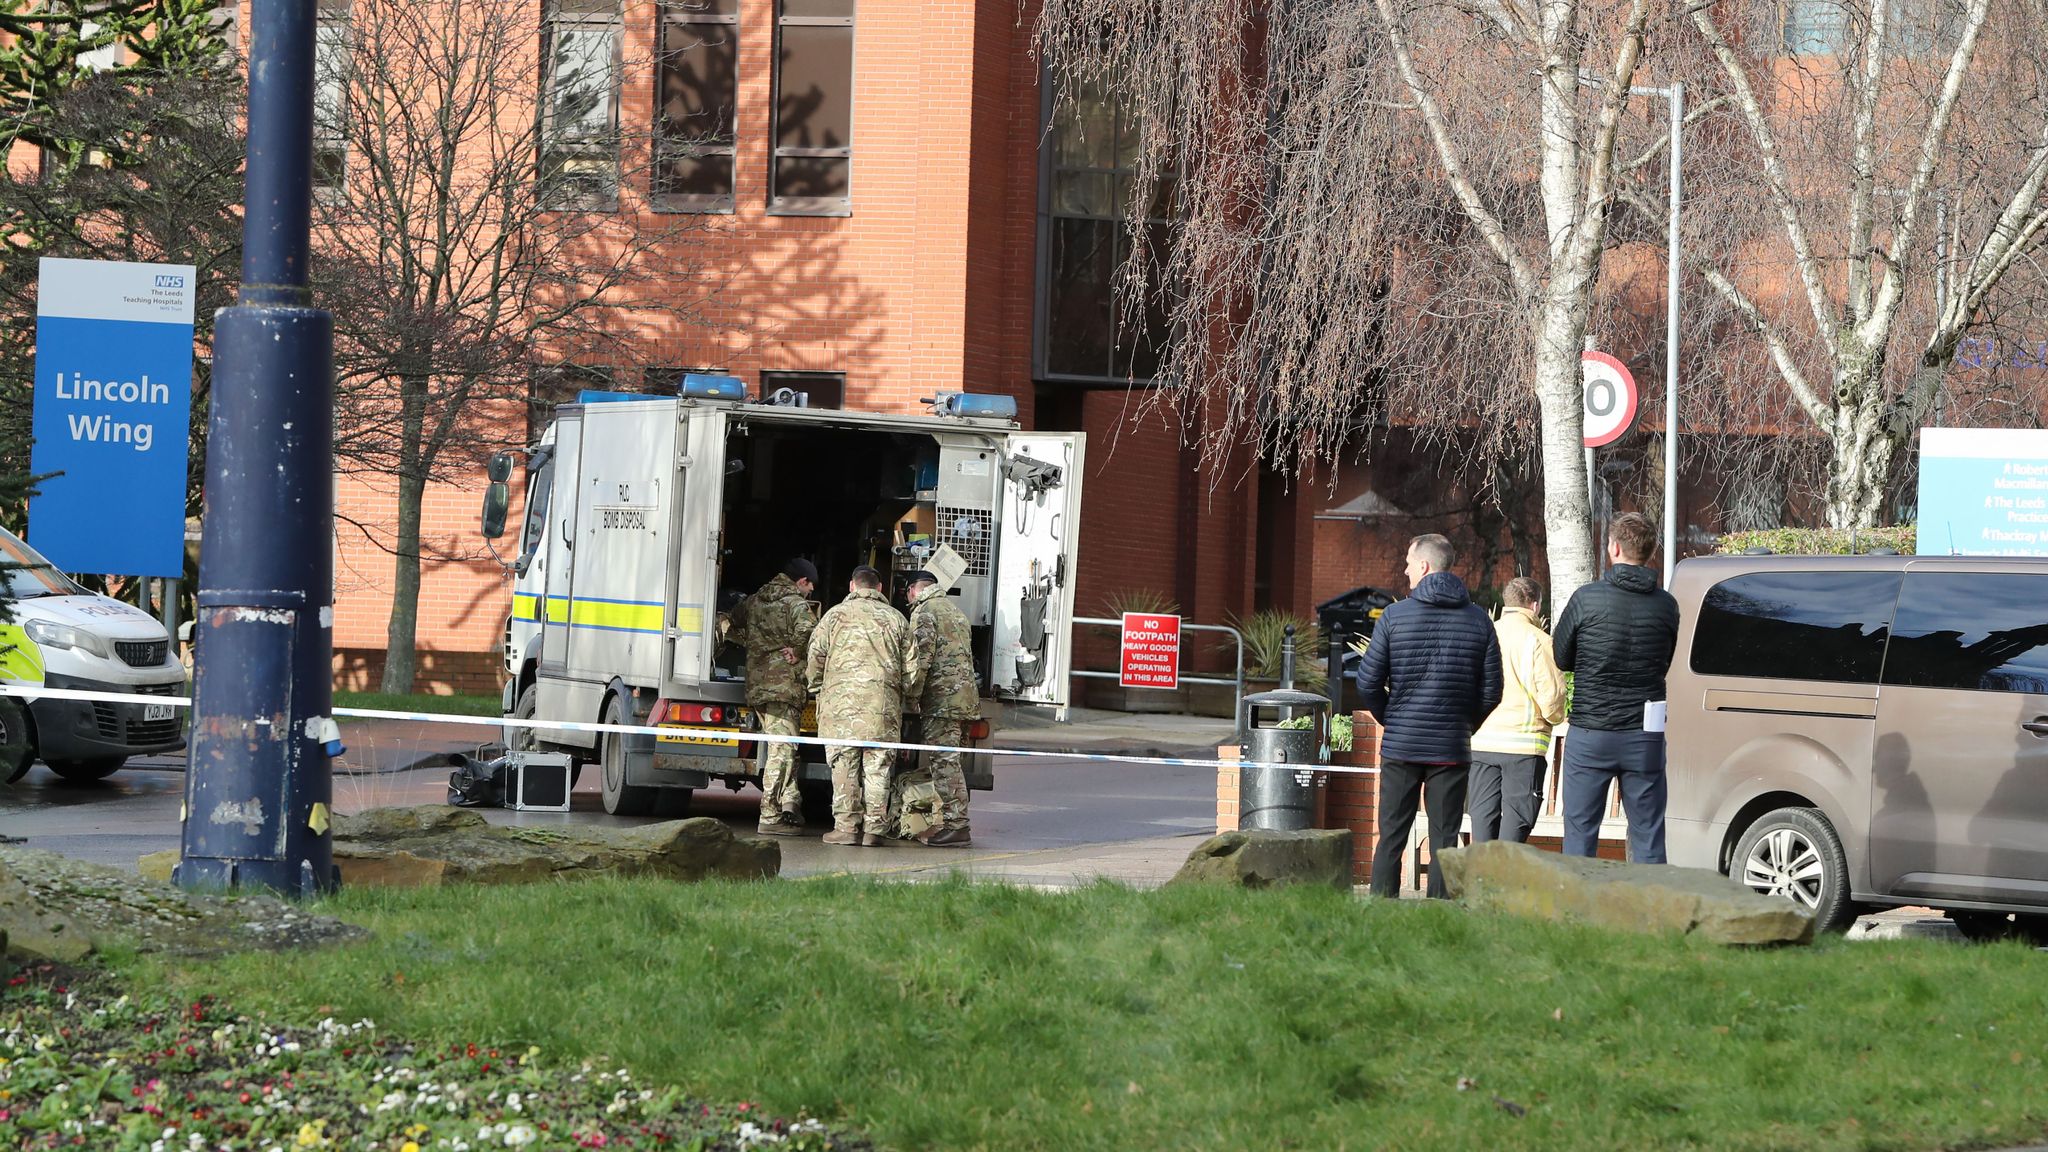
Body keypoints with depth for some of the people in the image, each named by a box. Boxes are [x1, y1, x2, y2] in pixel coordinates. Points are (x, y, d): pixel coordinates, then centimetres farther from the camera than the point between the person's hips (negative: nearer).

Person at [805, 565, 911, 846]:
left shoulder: (837, 613, 7)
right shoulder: (895, 618, 13)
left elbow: (816, 655, 3)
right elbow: (910, 666, 11)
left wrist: (817, 687, 19)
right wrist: (906, 703, 21)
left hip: (842, 699, -2)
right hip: (883, 703, 2)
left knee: (844, 763, 1)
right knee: (878, 766, 3)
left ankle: (846, 826, -3)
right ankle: (874, 828, 1)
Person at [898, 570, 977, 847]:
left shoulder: (924, 611, -5)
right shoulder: (955, 611, 24)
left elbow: (921, 658, -15)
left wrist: (910, 696, -9)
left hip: (941, 698, -9)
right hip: (964, 693, 9)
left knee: (944, 761, -10)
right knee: (946, 761, 12)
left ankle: (956, 826, -14)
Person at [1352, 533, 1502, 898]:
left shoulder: (1395, 616, -5)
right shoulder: (1479, 620, 1)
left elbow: (1368, 684, -4)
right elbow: (1491, 691, 2)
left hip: (1400, 746, -1)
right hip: (1452, 750, 1)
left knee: (1391, 840, 6)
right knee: (1444, 843, 4)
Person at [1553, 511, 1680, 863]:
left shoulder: (1587, 599, -9)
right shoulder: (1665, 605, 0)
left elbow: (1562, 659, 3)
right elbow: (1665, 663, 10)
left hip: (1590, 733, -2)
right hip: (1644, 737, 2)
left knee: (1580, 831, 6)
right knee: (1648, 835, 7)